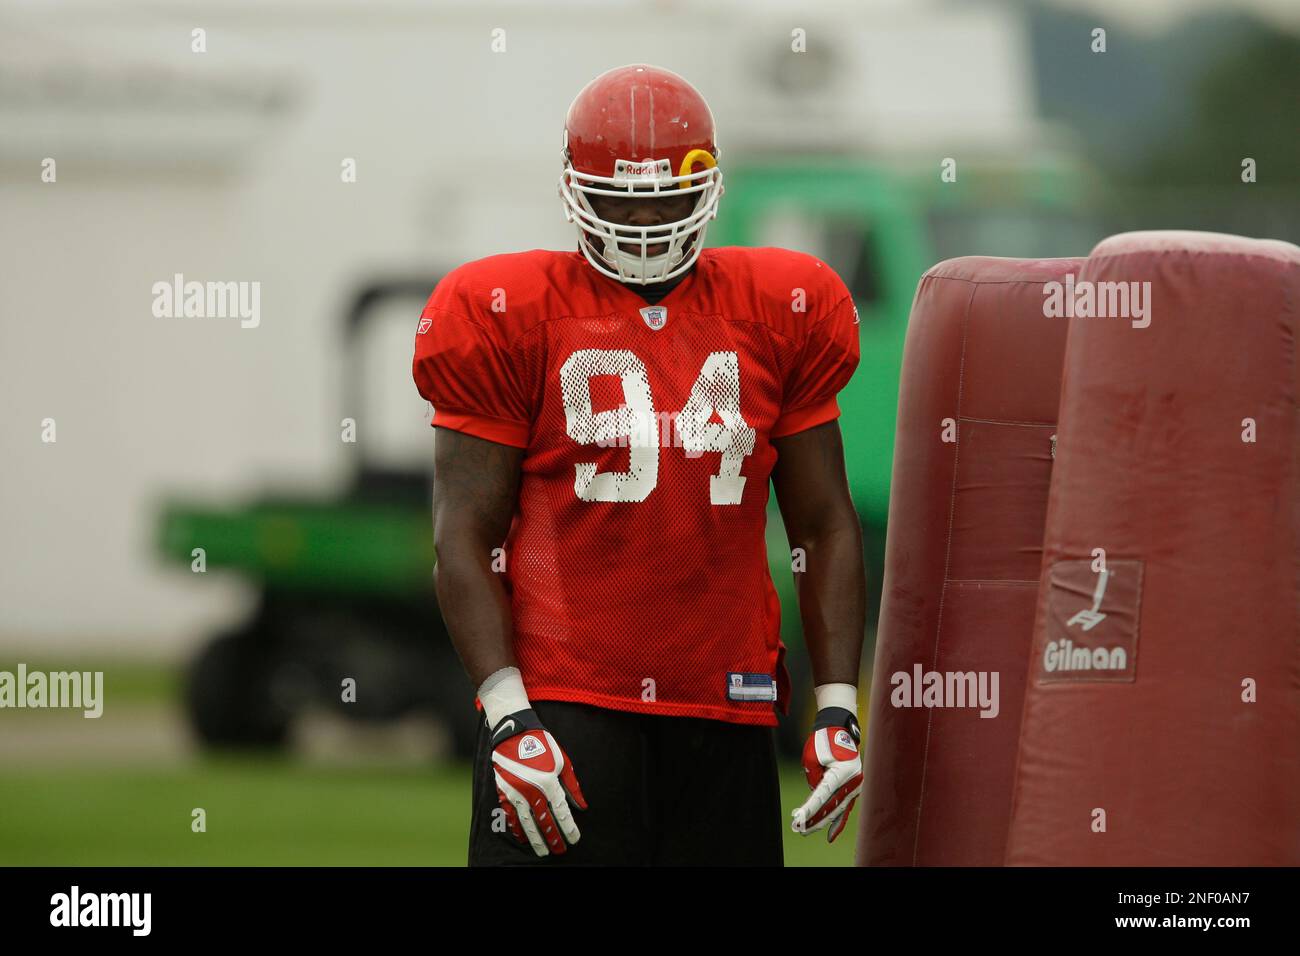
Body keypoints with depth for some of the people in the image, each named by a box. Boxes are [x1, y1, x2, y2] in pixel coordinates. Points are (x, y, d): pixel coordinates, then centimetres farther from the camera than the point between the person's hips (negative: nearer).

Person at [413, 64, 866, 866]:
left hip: (728, 712, 3)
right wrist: (508, 714, -12)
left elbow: (825, 525, 13)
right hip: (563, 704, -3)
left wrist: (839, 709, 6)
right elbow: (464, 535, -1)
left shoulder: (776, 318, 10)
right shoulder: (514, 320, 0)